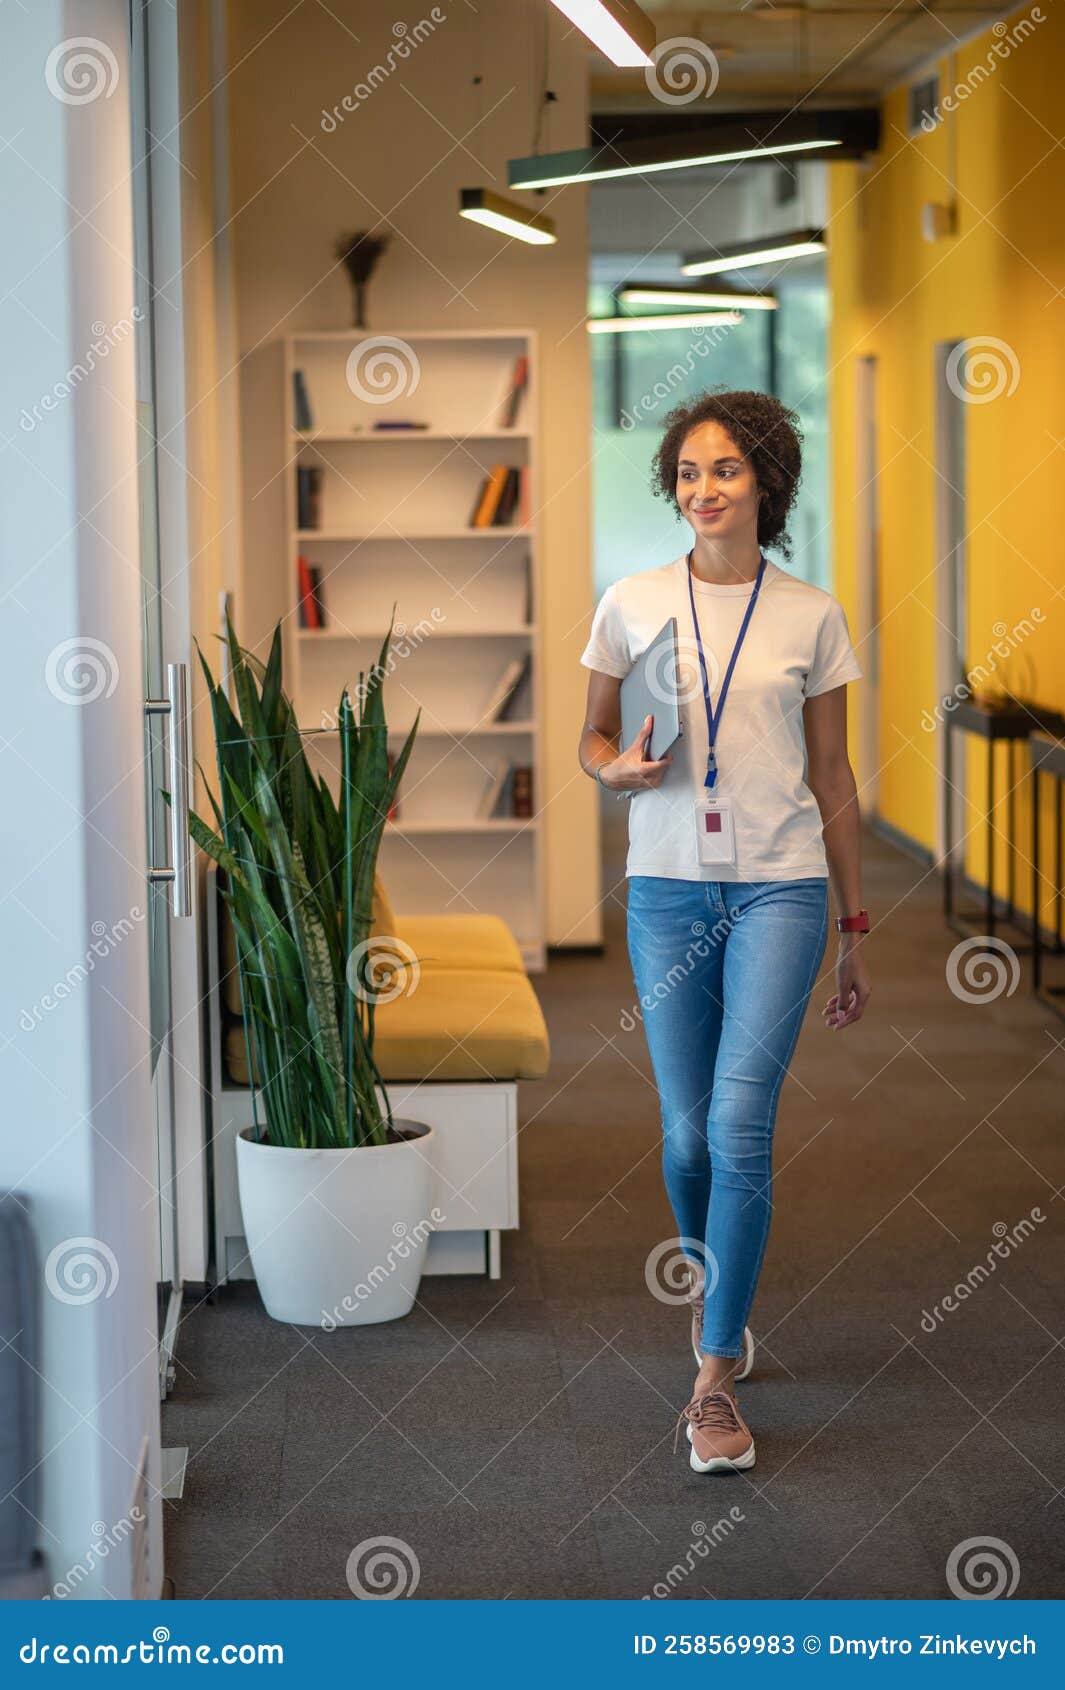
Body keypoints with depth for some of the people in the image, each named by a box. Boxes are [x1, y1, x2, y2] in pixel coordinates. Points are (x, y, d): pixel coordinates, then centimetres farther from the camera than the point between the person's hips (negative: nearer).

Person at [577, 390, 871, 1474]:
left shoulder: (810, 616, 2)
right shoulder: (632, 604, 3)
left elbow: (831, 775, 8)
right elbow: (592, 738, 13)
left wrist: (854, 927, 10)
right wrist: (620, 770, -11)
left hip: (780, 888, -1)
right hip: (667, 887, 2)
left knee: (740, 1121, -13)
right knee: (687, 1131, 6)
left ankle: (718, 1378, -7)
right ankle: (709, 1273, 39)